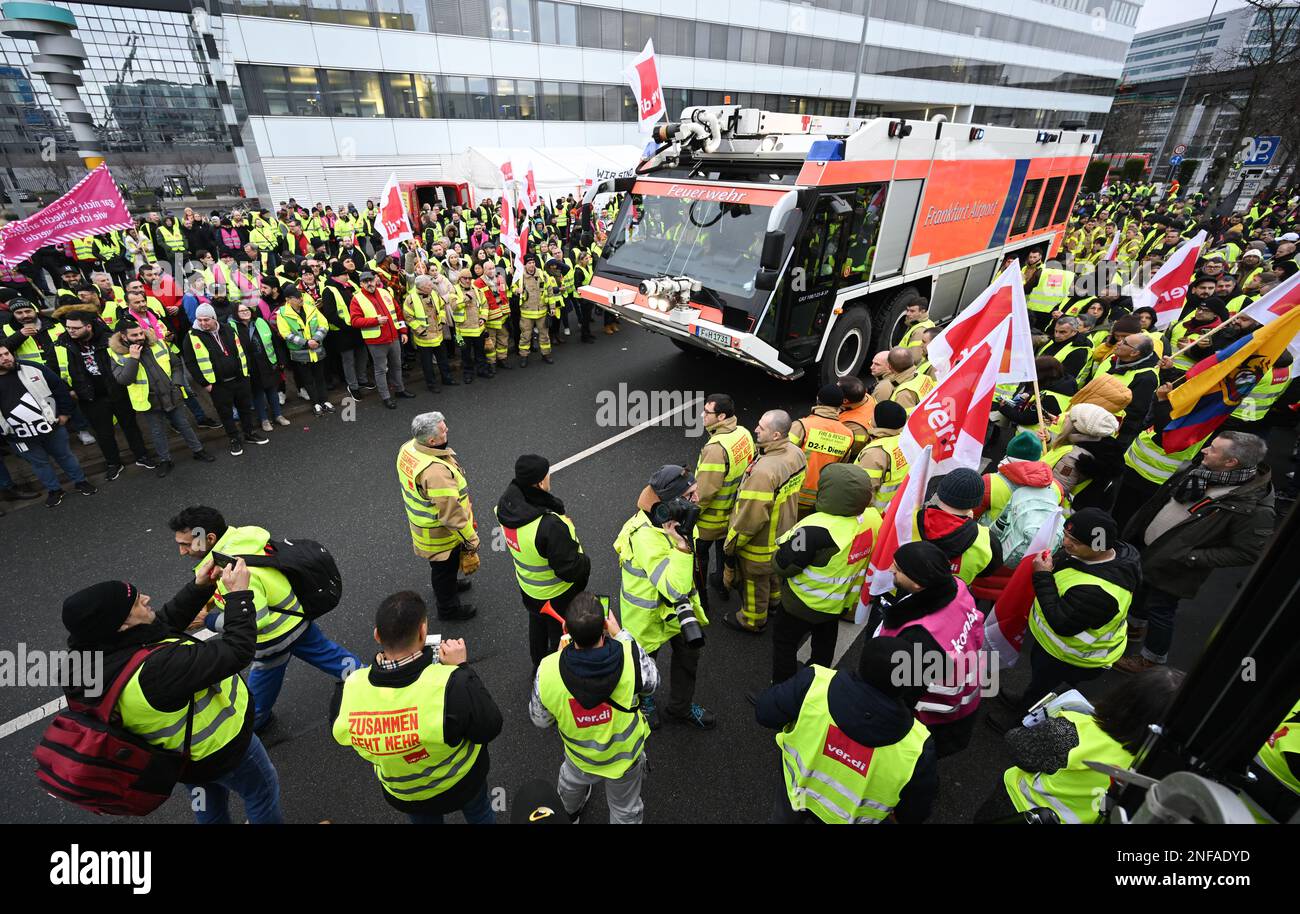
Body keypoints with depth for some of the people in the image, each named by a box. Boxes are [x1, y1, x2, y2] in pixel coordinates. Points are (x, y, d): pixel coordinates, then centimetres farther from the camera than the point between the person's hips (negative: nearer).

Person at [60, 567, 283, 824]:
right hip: (220, 749, -8)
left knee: (210, 811, 35)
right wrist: (239, 594, -30)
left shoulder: (96, 649, -17)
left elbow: (168, 620, -1)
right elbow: (236, 650, -37)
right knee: (262, 793, 22)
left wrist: (199, 587, -11)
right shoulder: (157, 670, -43)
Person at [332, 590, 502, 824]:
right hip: (462, 780, -2)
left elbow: (339, 735, -8)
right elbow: (489, 729, -27)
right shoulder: (451, 684, -43)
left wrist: (377, 666, -8)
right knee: (479, 813, 34)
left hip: (402, 795, 3)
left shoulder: (350, 690, -31)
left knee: (425, 820, 37)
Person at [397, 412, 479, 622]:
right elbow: (451, 513, -34)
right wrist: (471, 539, -21)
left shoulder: (408, 448, -12)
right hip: (441, 534, -8)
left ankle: (446, 586, 60)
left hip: (421, 523, 8)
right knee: (445, 567, 17)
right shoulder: (435, 471, -41)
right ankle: (448, 608, 41)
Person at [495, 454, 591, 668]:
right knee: (561, 634, 21)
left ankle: (539, 665, 58)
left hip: (527, 587, 7)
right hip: (557, 595, -7)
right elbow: (570, 569, -31)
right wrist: (585, 562, -11)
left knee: (537, 625, 33)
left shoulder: (506, 503, -18)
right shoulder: (550, 526, -42)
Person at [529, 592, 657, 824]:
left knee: (570, 785, 37)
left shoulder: (548, 670, -35)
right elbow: (651, 683, -12)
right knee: (625, 811, 29)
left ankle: (568, 814, 67)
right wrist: (620, 635, -11)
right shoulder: (630, 655, -37)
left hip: (580, 757, 2)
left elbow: (540, 719, -12)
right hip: (626, 755, -1)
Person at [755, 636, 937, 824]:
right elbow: (914, 814, -15)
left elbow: (764, 712, -21)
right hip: (849, 818, 1)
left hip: (795, 791, 0)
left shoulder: (815, 683, -37)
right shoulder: (916, 746, -34)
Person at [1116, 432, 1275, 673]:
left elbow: (1248, 553, -22)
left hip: (1172, 568, -6)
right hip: (1144, 547, 6)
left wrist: (1192, 558, -23)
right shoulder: (1201, 469, -10)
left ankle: (1153, 658, 36)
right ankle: (1136, 625, 55)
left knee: (1159, 610, 11)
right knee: (1140, 590, 27)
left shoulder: (1254, 507, -28)